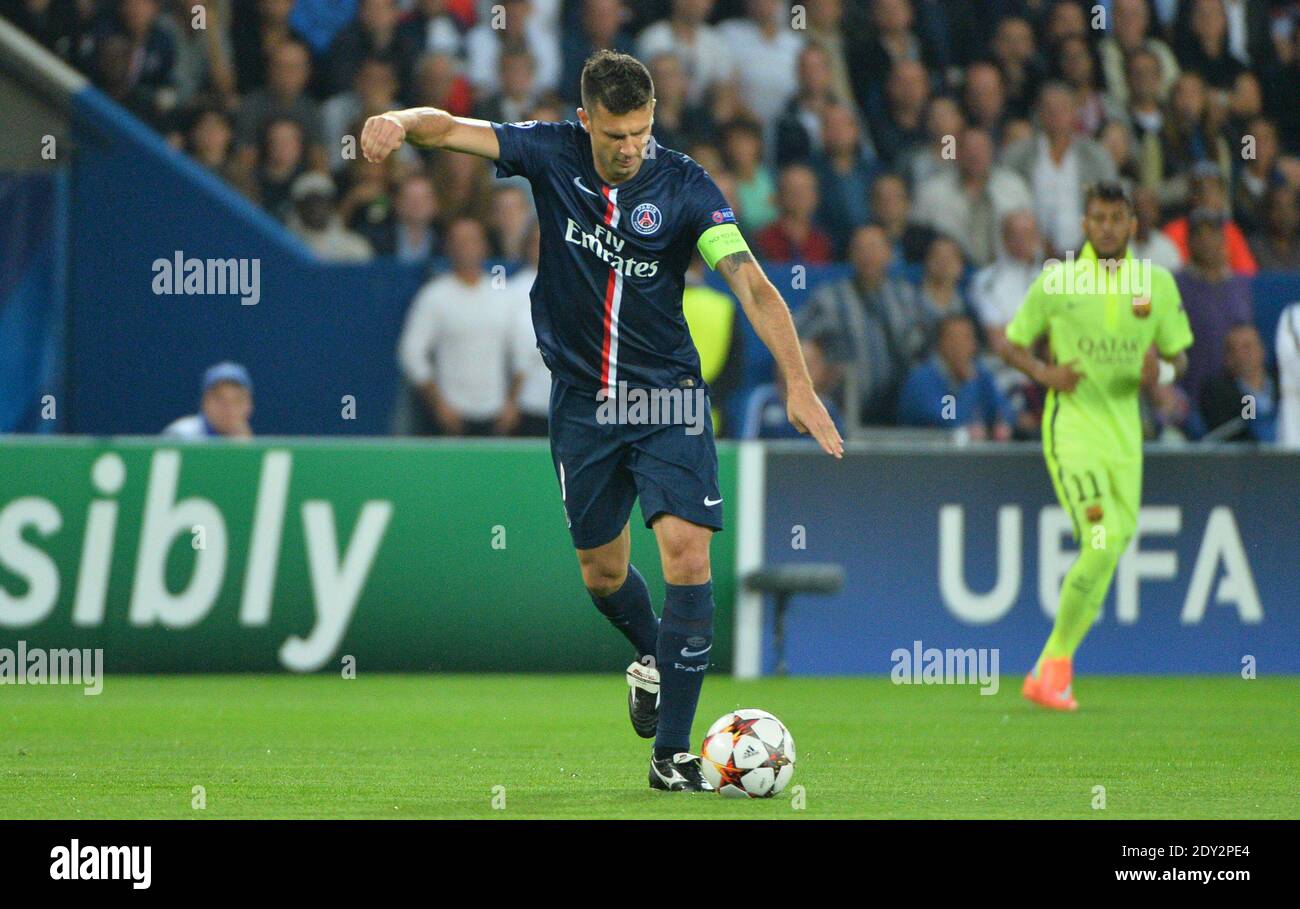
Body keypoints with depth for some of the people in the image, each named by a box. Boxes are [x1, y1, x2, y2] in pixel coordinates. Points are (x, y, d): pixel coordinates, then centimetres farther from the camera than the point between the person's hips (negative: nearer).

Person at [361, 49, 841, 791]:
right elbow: (453, 129, -15)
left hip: (668, 396, -2)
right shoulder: (553, 154, -6)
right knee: (602, 571, 13)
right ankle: (653, 655, 48)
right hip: (582, 399, 2)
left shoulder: (684, 186, -13)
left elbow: (753, 285, -19)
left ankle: (672, 753, -11)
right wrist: (401, 122, -39)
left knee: (687, 553, -16)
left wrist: (799, 385, -30)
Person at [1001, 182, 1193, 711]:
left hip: (1125, 429, 5)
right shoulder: (1056, 282, -2)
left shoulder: (1158, 284, 6)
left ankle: (1046, 672, 17)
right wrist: (1044, 373, -13)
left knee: (1114, 546, 4)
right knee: (1101, 544, -19)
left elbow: (1179, 354, 14)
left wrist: (1162, 371, -10)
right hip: (1072, 425, -5)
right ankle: (1058, 661, -6)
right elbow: (1011, 344, 7)